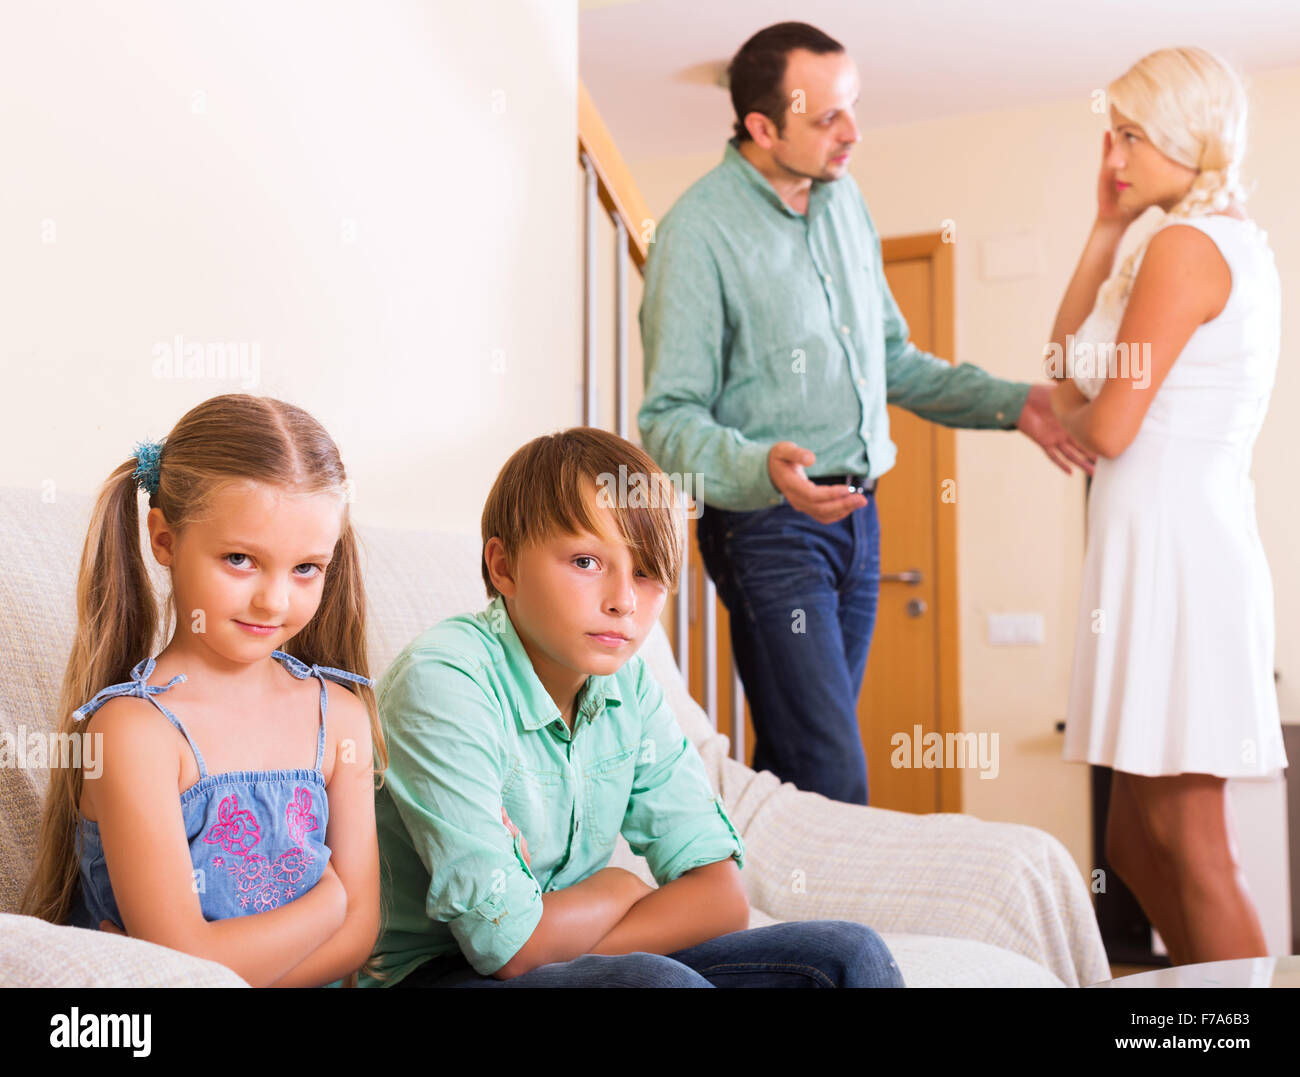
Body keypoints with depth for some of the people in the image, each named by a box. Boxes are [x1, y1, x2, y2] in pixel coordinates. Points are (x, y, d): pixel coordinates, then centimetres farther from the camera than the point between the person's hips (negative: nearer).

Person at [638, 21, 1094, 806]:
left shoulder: (844, 198, 11)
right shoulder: (699, 231, -13)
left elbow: (892, 359, 19)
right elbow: (669, 419, -15)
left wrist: (1012, 403, 8)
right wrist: (762, 468, -34)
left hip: (856, 511, 7)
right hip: (768, 523, -7)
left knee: (801, 758, 12)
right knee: (832, 784, -11)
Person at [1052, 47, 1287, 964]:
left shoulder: (1184, 246, -10)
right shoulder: (1239, 242, 19)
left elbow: (1108, 429, -14)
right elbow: (1071, 363, 19)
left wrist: (1064, 415, 8)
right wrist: (1106, 228, 13)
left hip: (1169, 550, -10)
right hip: (1196, 547, 10)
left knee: (1191, 848, -4)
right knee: (1137, 844, 14)